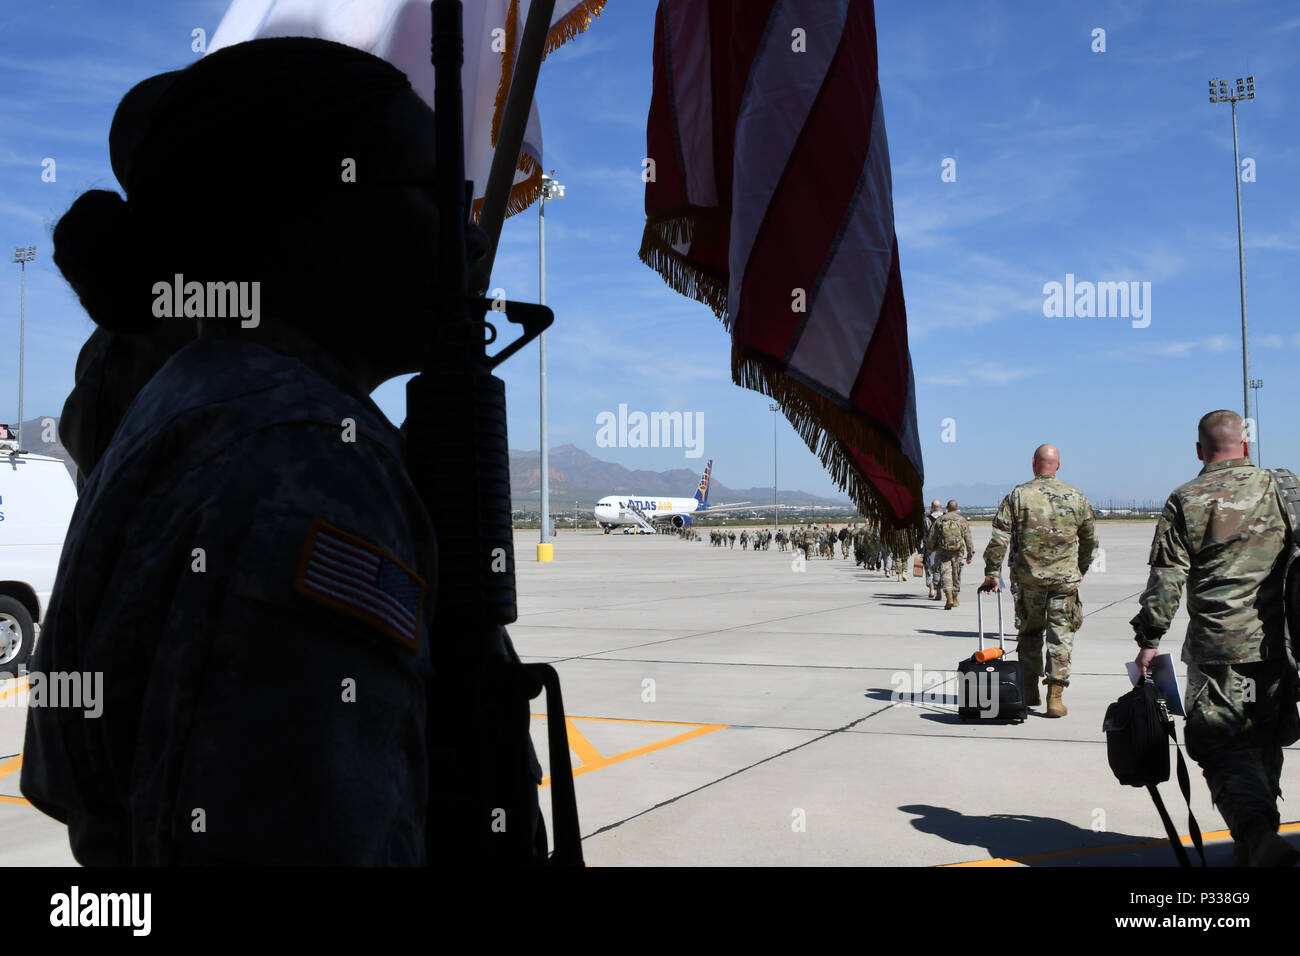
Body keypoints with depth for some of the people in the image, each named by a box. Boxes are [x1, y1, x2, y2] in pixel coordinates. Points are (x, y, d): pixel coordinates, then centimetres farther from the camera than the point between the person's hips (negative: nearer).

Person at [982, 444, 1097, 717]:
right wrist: (1081, 571, 25)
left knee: (1029, 631, 16)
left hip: (1028, 577, 0)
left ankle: (1030, 691, 20)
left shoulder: (1018, 495, -4)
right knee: (1061, 634, 5)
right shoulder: (1077, 498, 2)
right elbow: (1090, 541, 12)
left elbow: (999, 538, -8)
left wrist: (992, 573, -1)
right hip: (1065, 579, 0)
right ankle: (1055, 697, 0)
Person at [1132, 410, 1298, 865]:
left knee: (1228, 750, 1)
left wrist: (1149, 639, -1)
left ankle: (1259, 838, -19)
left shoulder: (1186, 500, -5)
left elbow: (1166, 579, -7)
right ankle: (1256, 841, 28)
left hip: (1218, 646, -4)